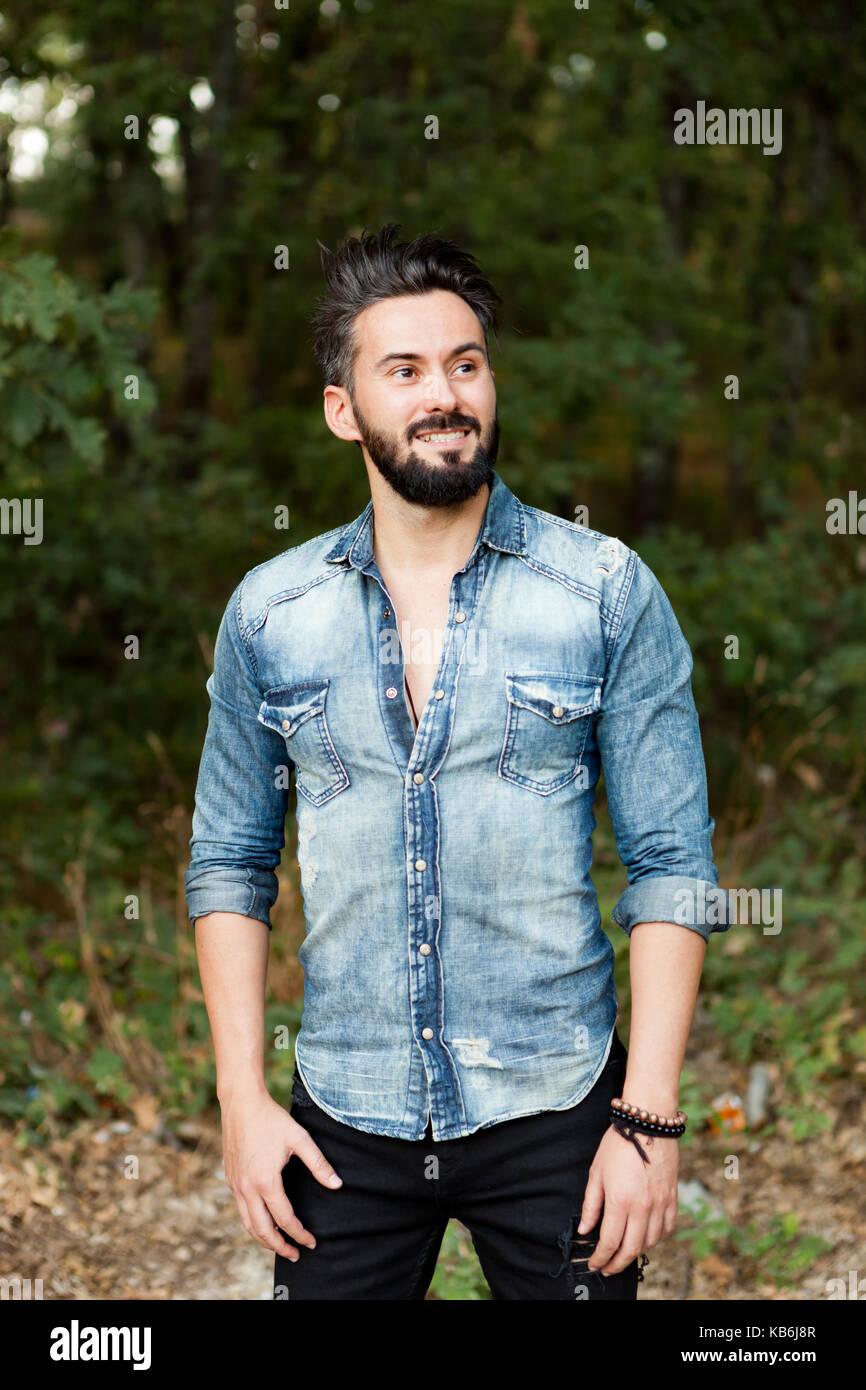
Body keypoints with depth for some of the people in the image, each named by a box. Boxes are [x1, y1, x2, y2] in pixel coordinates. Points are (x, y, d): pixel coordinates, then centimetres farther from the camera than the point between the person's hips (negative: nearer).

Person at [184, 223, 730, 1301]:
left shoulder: (610, 592, -4)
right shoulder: (269, 613, 2)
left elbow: (672, 866, -4)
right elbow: (229, 864, 7)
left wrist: (650, 1119, -9)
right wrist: (242, 1099, 0)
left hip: (554, 1107, -1)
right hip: (345, 1117, 2)